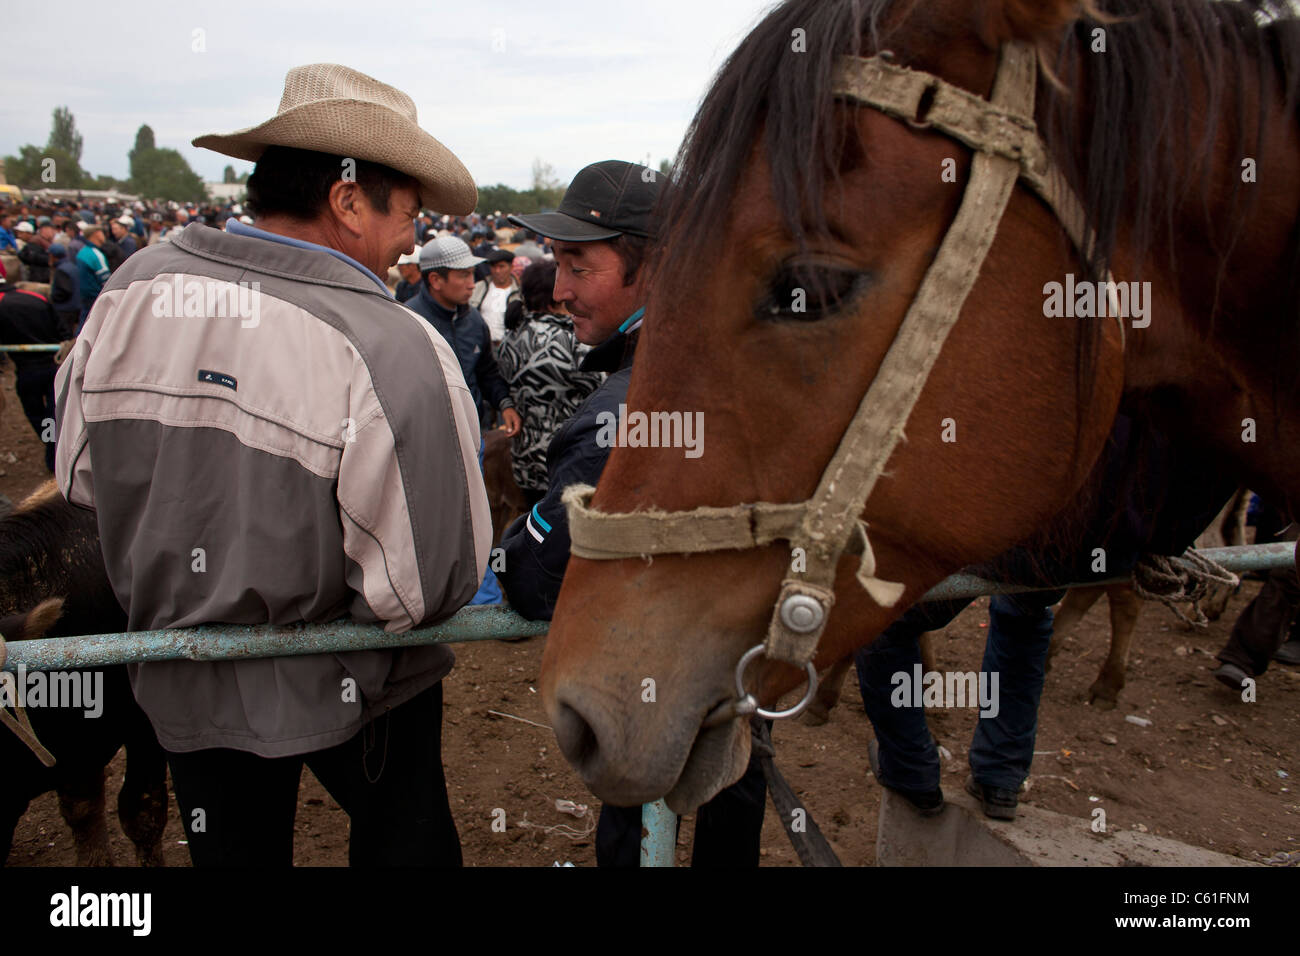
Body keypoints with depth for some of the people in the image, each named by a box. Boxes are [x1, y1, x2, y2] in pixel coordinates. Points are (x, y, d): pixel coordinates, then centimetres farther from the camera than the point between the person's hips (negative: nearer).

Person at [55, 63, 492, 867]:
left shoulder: (134, 287, -10)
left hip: (186, 681, 5)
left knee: (232, 851, 26)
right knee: (405, 839, 22)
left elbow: (82, 477, 4)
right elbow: (428, 586, -26)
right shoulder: (397, 349, -28)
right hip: (349, 686, -4)